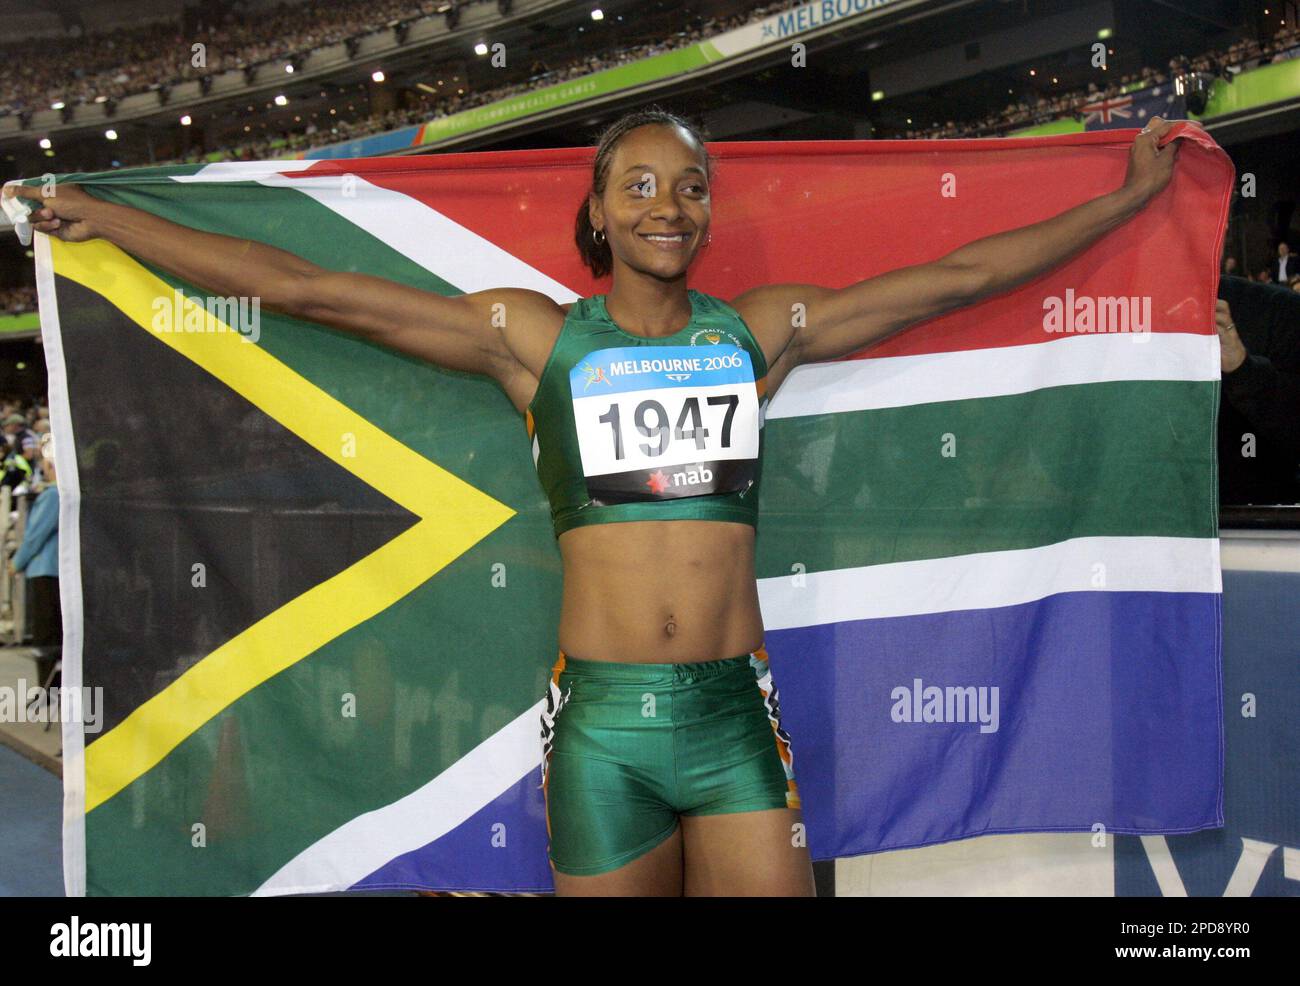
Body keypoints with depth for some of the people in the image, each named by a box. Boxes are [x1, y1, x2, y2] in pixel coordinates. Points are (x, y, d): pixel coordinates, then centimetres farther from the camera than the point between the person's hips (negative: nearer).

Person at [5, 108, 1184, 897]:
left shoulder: (761, 330, 8)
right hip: (601, 724, -1)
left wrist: (1127, 196, 19)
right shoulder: (535, 338, 3)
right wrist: (106, 219, 7)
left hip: (735, 717, 2)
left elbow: (958, 277, 14)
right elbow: (305, 287, 4)